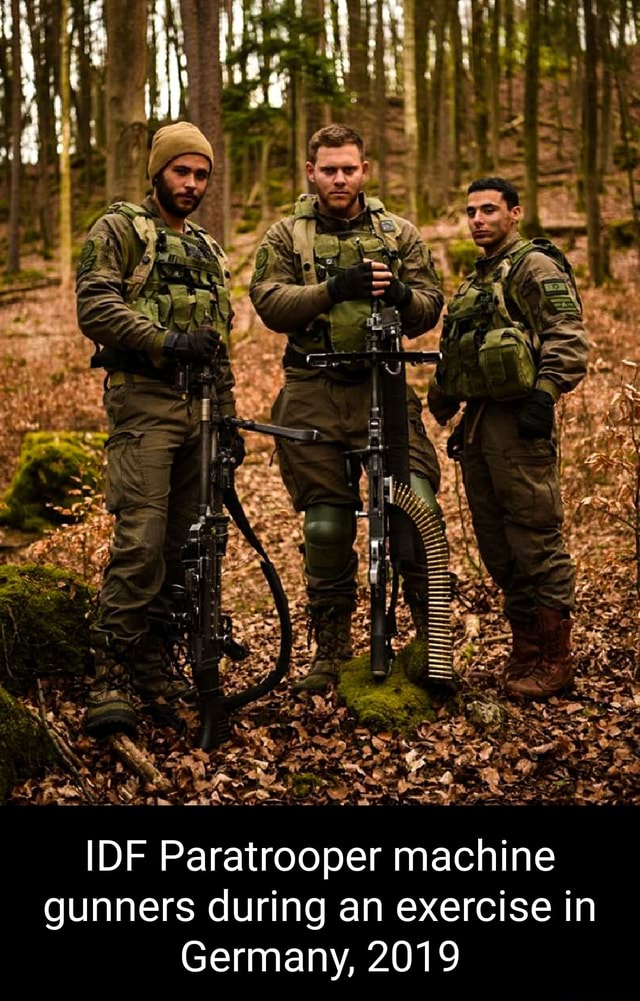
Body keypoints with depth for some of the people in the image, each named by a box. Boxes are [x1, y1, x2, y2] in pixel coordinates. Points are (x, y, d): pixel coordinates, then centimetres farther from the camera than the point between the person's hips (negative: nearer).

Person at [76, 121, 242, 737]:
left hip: (197, 408, 7)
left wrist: (230, 420, 21)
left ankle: (154, 664, 15)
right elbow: (95, 306, -10)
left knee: (181, 542, 5)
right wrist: (165, 342, -19)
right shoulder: (120, 229, 5)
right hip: (143, 399, -7)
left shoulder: (208, 252, 25)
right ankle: (111, 677, -12)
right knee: (141, 538, -16)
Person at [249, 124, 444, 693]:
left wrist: (402, 295, -17)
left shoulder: (398, 233, 13)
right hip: (313, 397, 0)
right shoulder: (286, 236, 10)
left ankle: (434, 637, 2)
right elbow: (270, 304, -5)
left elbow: (429, 308, 6)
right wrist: (334, 289, -19)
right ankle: (331, 652, 16)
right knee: (326, 527, 4)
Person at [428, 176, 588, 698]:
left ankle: (555, 660, 1)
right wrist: (447, 412, 25)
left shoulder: (535, 266, -4)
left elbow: (568, 337, -15)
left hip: (519, 422, -9)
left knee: (536, 540, -7)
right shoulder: (477, 279, 24)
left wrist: (545, 394, -23)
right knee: (497, 546, 11)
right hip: (478, 425, 9)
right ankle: (525, 650, 21)